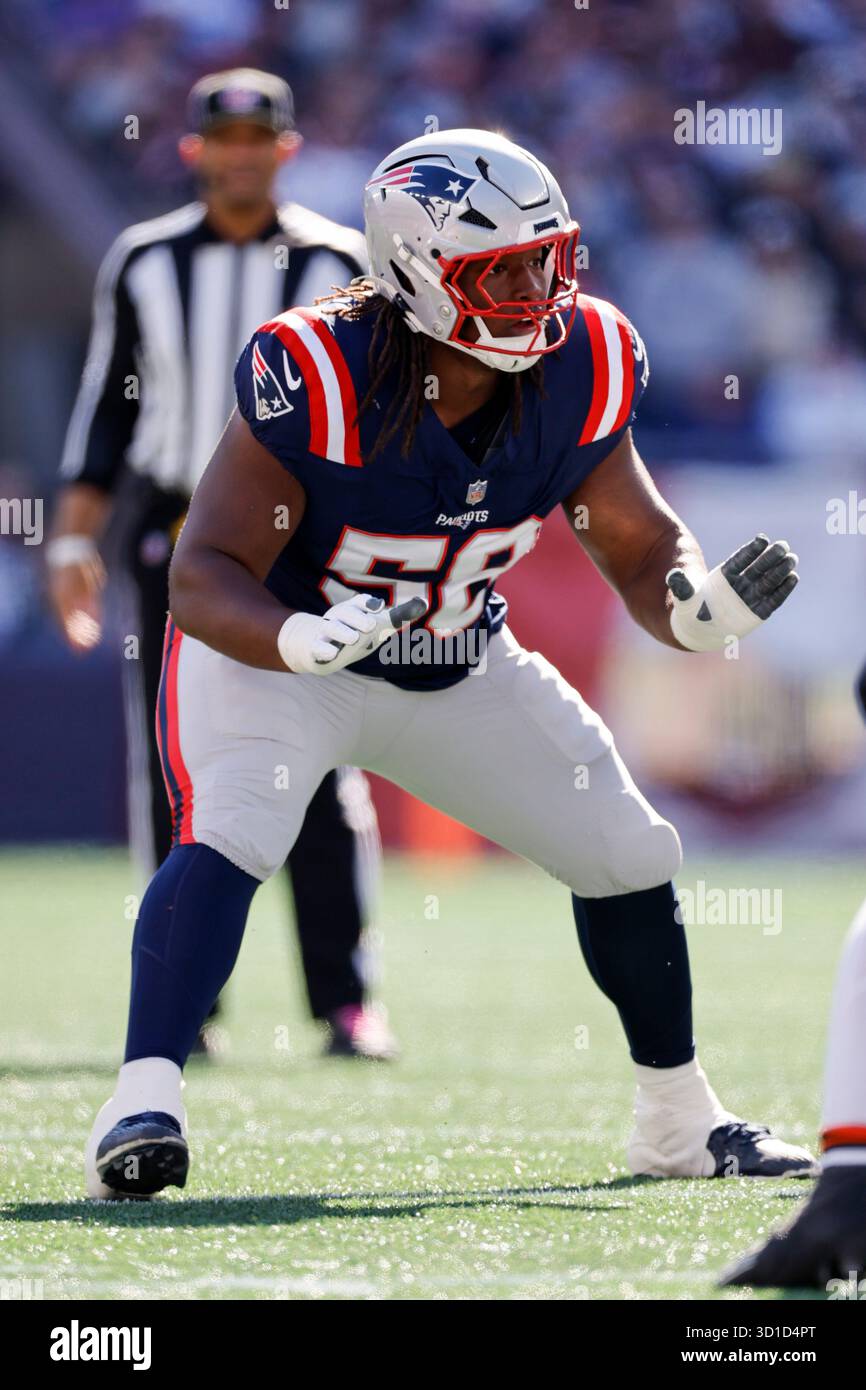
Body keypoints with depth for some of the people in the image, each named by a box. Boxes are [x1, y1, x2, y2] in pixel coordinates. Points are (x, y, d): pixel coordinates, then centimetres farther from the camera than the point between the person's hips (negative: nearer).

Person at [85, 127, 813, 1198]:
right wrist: (299, 641, -51)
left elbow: (641, 552, -6)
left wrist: (699, 606, -30)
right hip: (272, 647, -5)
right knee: (226, 835, -32)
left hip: (457, 667, 5)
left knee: (627, 853, 6)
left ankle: (677, 1120, 26)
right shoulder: (315, 380, -31)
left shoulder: (578, 374, -17)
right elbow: (204, 577, -31)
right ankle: (143, 1101, -36)